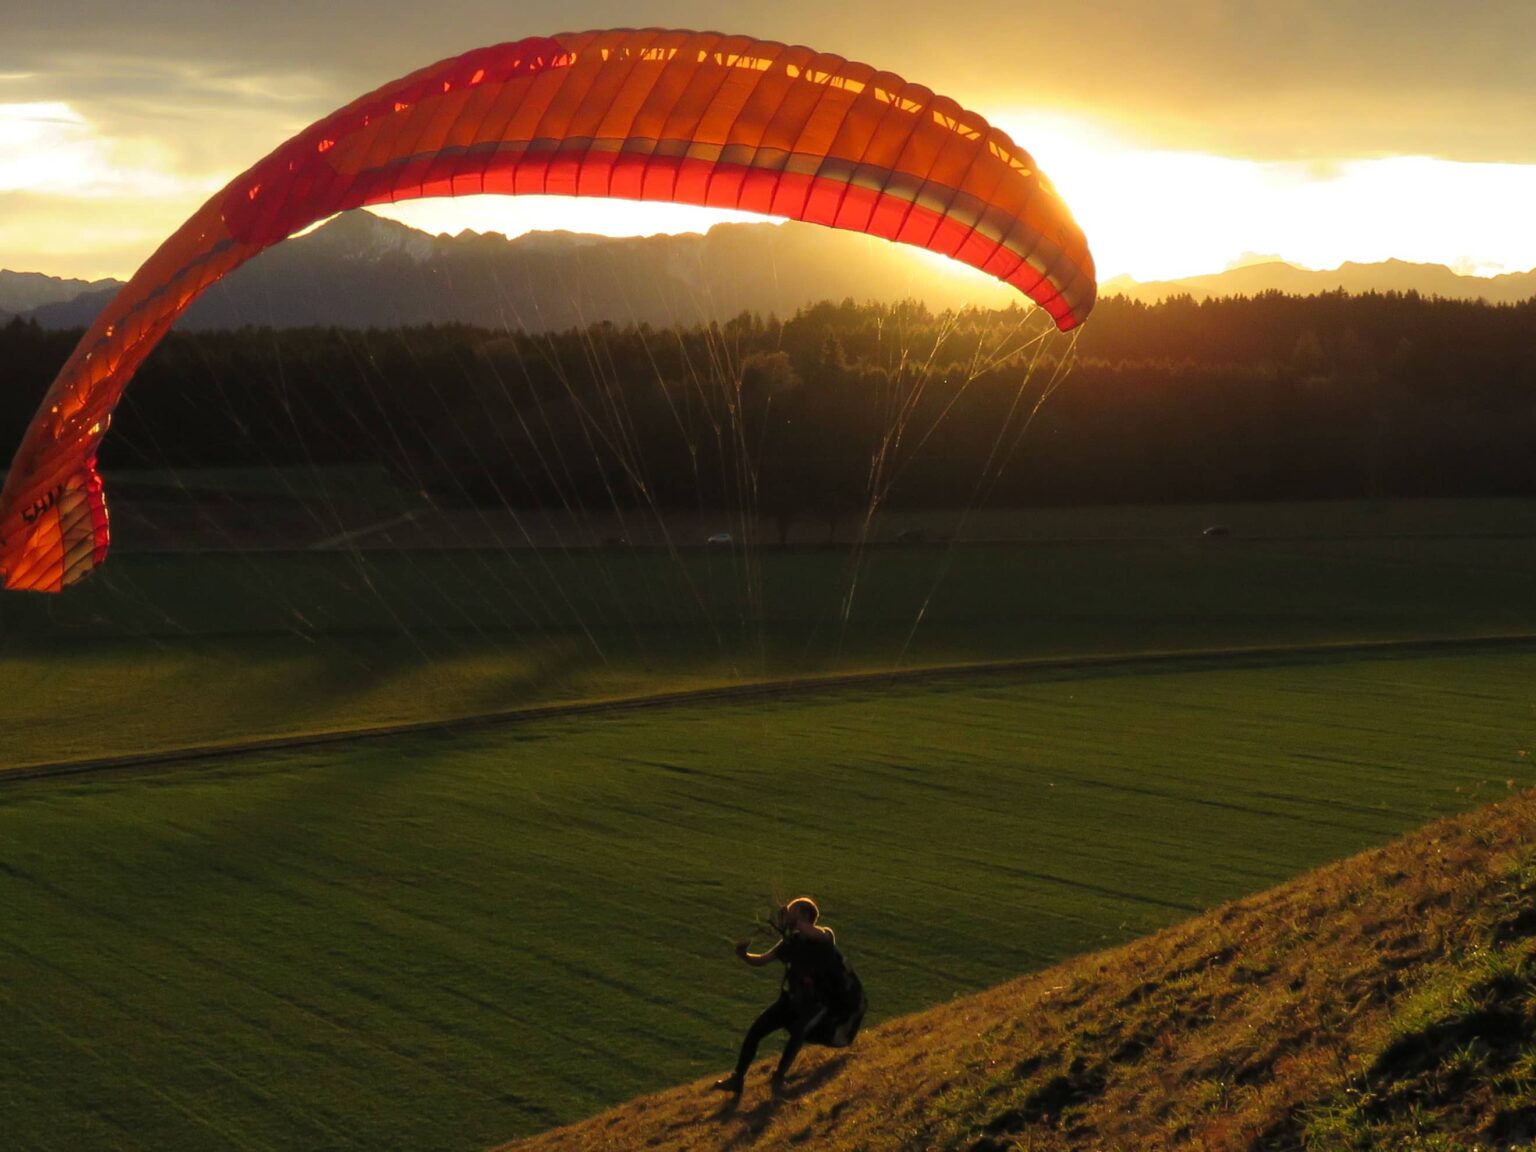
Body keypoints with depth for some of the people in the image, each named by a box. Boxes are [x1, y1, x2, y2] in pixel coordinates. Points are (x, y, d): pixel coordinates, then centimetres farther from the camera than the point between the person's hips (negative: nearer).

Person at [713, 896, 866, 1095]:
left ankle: (779, 1075, -15)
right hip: (796, 997, 6)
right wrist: (744, 955, -23)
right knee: (757, 1028, -6)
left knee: (799, 1029, -32)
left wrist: (795, 922, -40)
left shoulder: (824, 936, -16)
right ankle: (737, 1079, 2)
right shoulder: (792, 941, 0)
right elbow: (761, 960, -3)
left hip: (822, 1002, -6)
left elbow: (821, 936, -43)